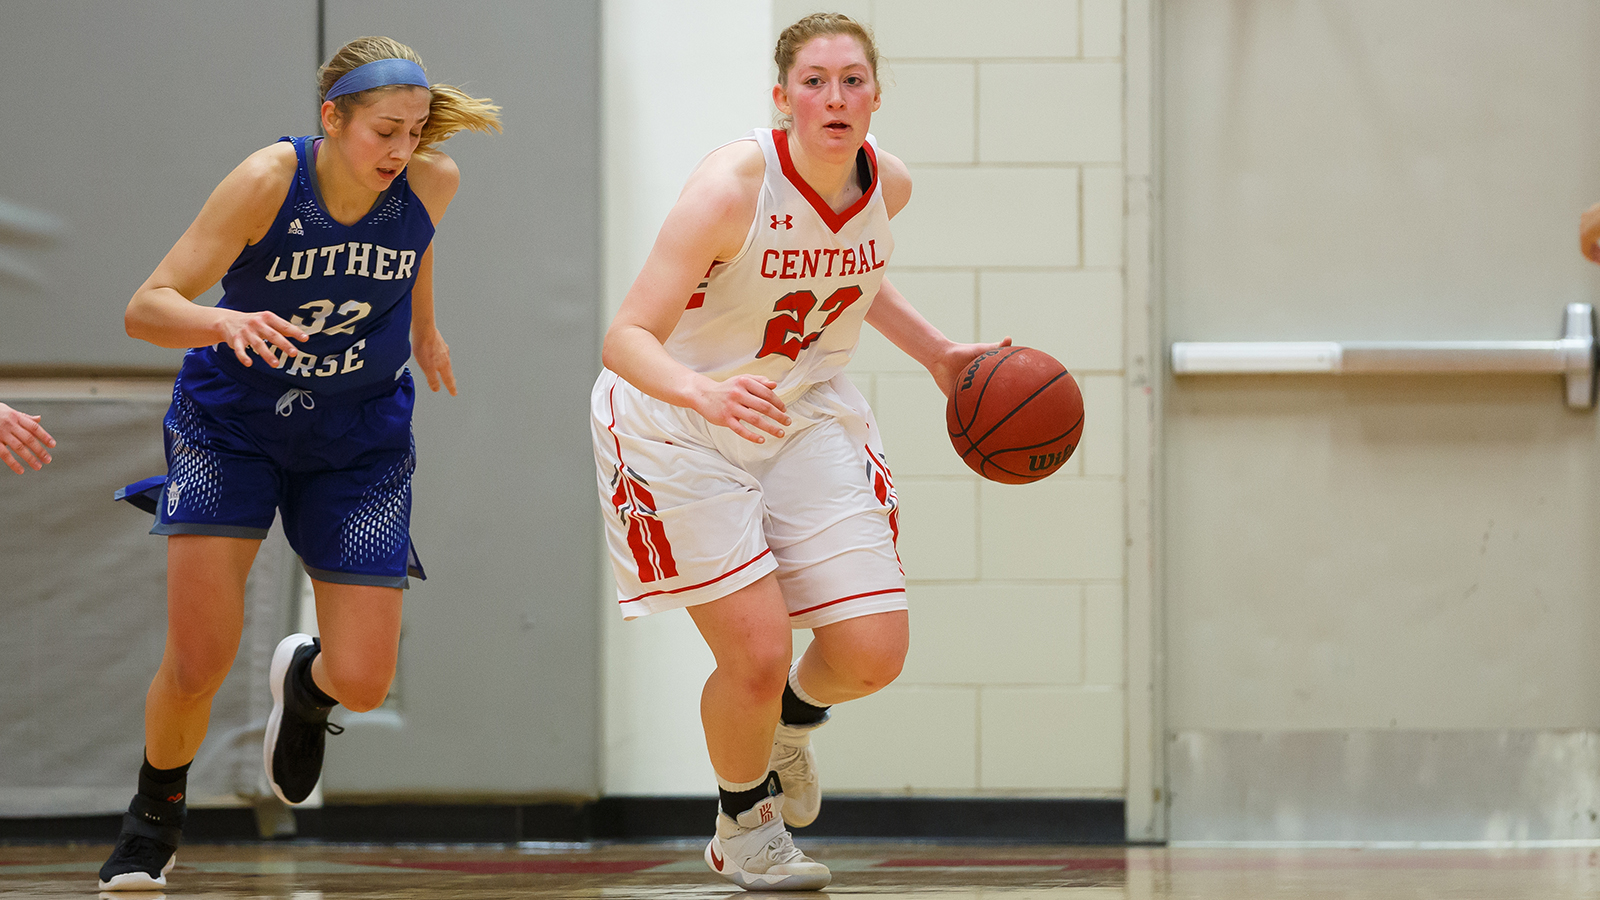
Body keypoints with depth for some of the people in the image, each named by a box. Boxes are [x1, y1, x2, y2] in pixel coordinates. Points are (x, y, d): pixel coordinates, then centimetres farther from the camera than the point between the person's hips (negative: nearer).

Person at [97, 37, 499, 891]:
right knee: (198, 662, -13)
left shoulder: (430, 182, -15)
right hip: (230, 423, -2)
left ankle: (303, 678, 35)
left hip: (360, 438, 3)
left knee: (362, 682, -5)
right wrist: (228, 321, -47)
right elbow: (145, 309, -27)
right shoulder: (267, 181, -24)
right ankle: (153, 822, 18)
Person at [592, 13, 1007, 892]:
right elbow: (626, 338, -33)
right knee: (756, 653, -13)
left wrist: (934, 354, 9)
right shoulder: (733, 185, -28)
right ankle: (742, 823, 19)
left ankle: (795, 715, 32)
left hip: (808, 414, 5)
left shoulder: (886, 183, -9)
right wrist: (705, 394, -51)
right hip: (678, 424, -5)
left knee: (873, 652, -5)